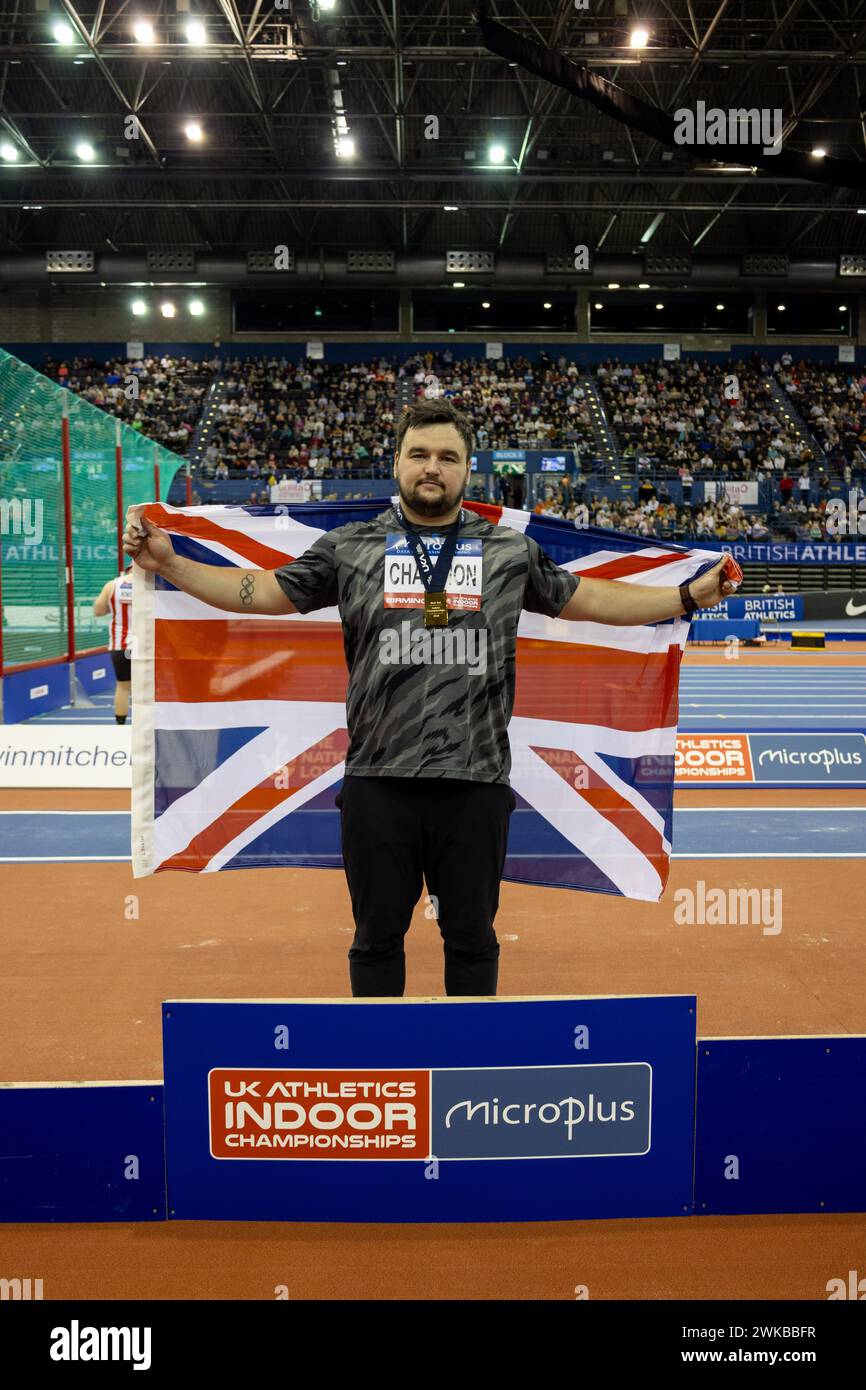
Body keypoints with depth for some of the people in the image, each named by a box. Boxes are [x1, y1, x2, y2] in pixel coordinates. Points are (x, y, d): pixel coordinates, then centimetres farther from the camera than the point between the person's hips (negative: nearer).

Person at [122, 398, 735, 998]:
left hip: (475, 784, 1)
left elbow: (587, 598, 13)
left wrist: (690, 595, 10)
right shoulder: (351, 547, 5)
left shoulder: (511, 551, 7)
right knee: (377, 937, 14)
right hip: (378, 782, 0)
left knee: (472, 937, 15)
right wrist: (169, 562, -1)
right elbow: (264, 592, 7)